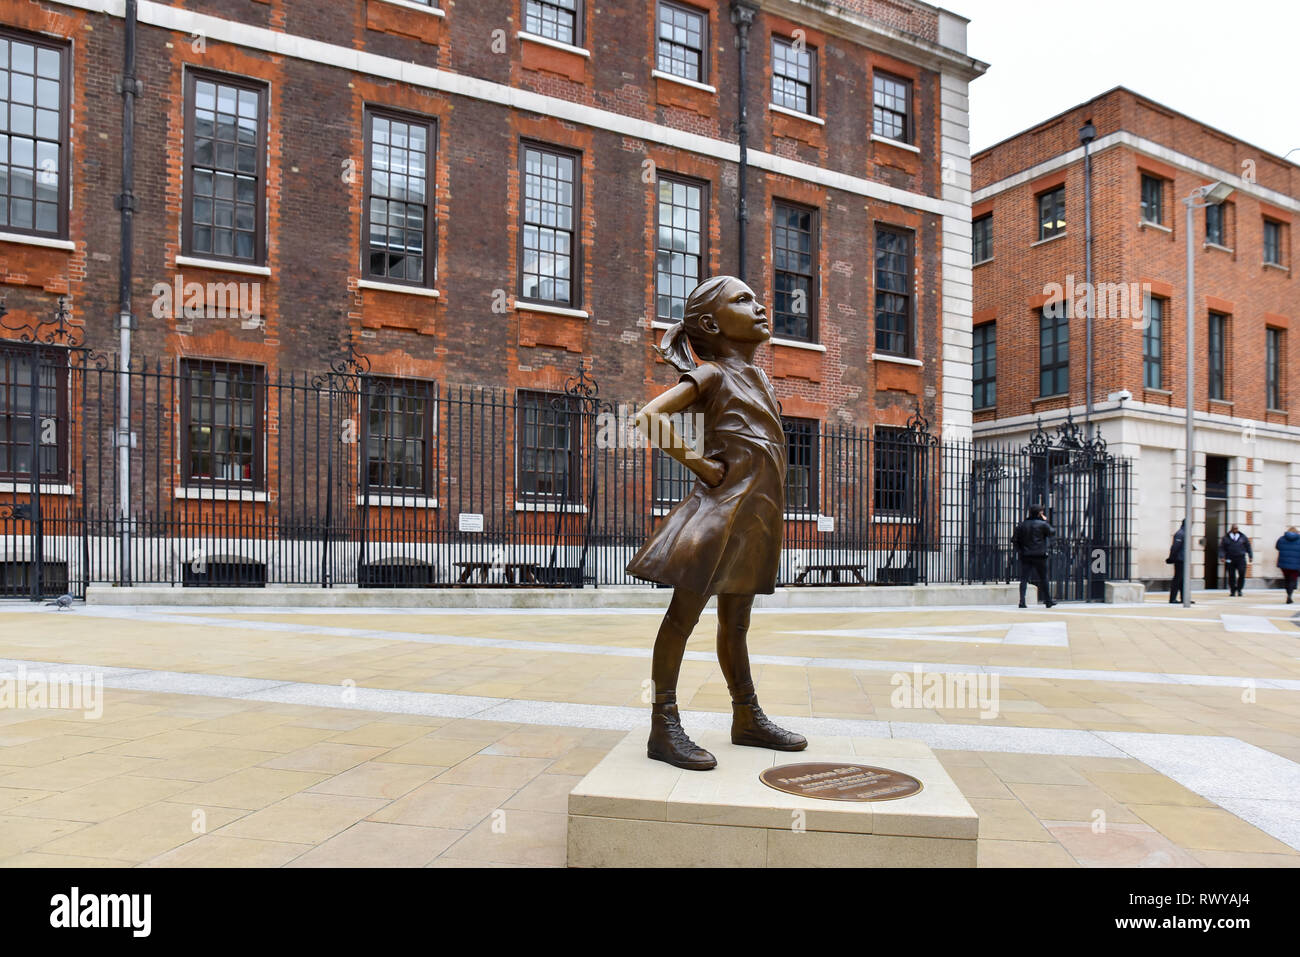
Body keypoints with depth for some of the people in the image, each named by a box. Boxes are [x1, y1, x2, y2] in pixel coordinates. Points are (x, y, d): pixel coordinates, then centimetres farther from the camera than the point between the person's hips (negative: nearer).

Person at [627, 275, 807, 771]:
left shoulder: (758, 376, 19)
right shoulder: (711, 375, -5)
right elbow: (650, 416, -19)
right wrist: (700, 465, -16)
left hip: (758, 513, 9)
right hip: (723, 506, -8)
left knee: (735, 620, 17)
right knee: (685, 610, -7)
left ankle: (748, 718, 27)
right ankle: (664, 726, -3)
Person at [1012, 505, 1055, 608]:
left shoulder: (1022, 525, 5)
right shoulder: (1042, 524, -6)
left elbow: (1014, 540, 2)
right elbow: (1052, 532, 8)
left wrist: (1019, 549, 12)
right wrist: (1046, 521, 14)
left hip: (1025, 556, 3)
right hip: (1039, 556, -3)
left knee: (1024, 578, 1)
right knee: (1043, 578, 10)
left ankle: (1022, 601, -10)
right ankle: (1048, 601, 19)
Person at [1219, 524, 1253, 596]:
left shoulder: (1243, 537, 10)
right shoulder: (1226, 538, 6)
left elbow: (1248, 547, 15)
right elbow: (1221, 548, 4)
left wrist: (1251, 556, 11)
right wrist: (1222, 557, -7)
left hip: (1241, 559, 1)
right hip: (1230, 560, -1)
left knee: (1242, 574, -11)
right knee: (1231, 576, 1)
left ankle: (1239, 589, 6)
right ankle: (1232, 591, 10)